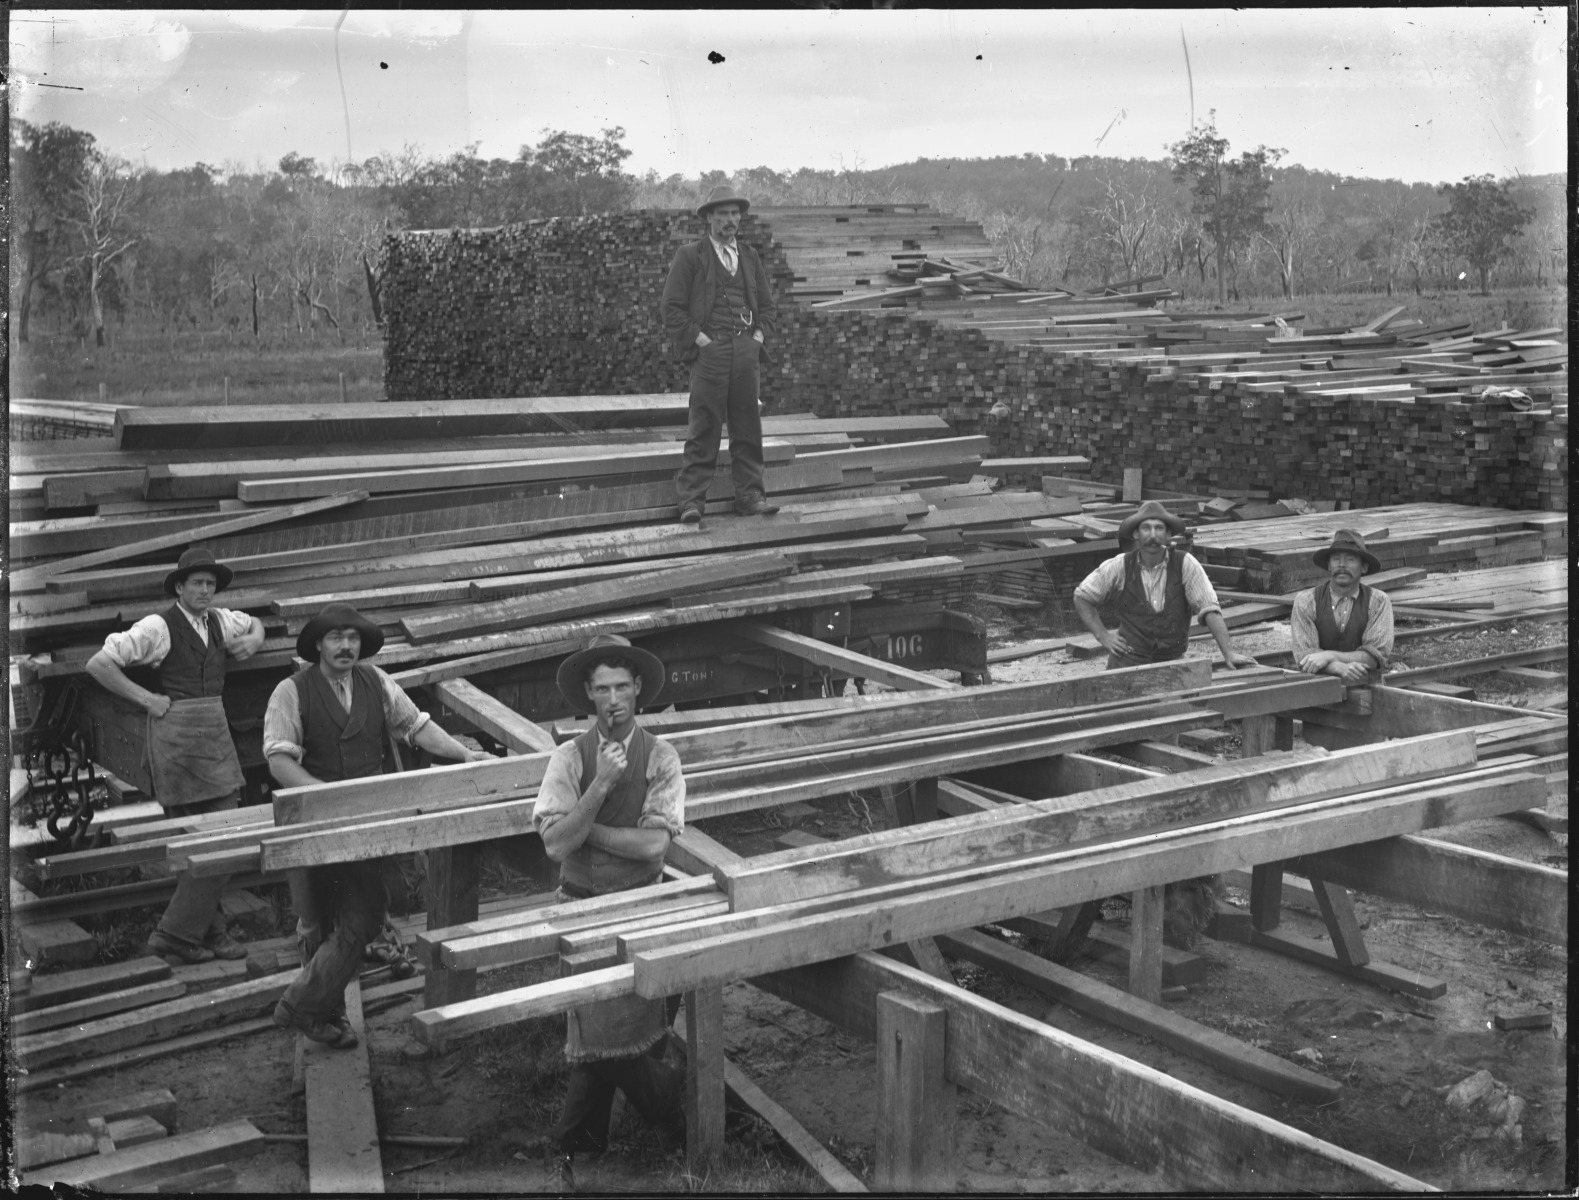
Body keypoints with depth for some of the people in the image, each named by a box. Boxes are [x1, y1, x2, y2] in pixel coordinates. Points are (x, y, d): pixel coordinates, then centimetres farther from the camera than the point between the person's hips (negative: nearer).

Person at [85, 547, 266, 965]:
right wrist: (145, 698, -11)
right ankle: (174, 934, 1)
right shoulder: (158, 626, -9)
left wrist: (253, 640, 12)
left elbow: (255, 624, 35)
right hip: (175, 731, -7)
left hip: (215, 728, 7)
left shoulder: (219, 621, 12)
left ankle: (210, 932, 14)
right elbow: (97, 664, -12)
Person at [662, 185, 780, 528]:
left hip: (746, 350, 5)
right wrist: (700, 339, -10)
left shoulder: (750, 258, 19)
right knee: (703, 429, -7)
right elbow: (673, 308, -2)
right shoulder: (690, 256, 4)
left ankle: (749, 495, 11)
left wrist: (758, 336, 5)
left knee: (748, 428, 5)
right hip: (709, 351, -5)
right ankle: (691, 501, -5)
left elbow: (769, 307, 22)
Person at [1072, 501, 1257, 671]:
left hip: (1172, 661, 1)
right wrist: (1103, 635, -2)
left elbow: (1209, 609, -12)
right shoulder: (1119, 566, -6)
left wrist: (1229, 653, -21)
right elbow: (1081, 597, 6)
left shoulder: (1185, 564, -9)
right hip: (1128, 659, -1)